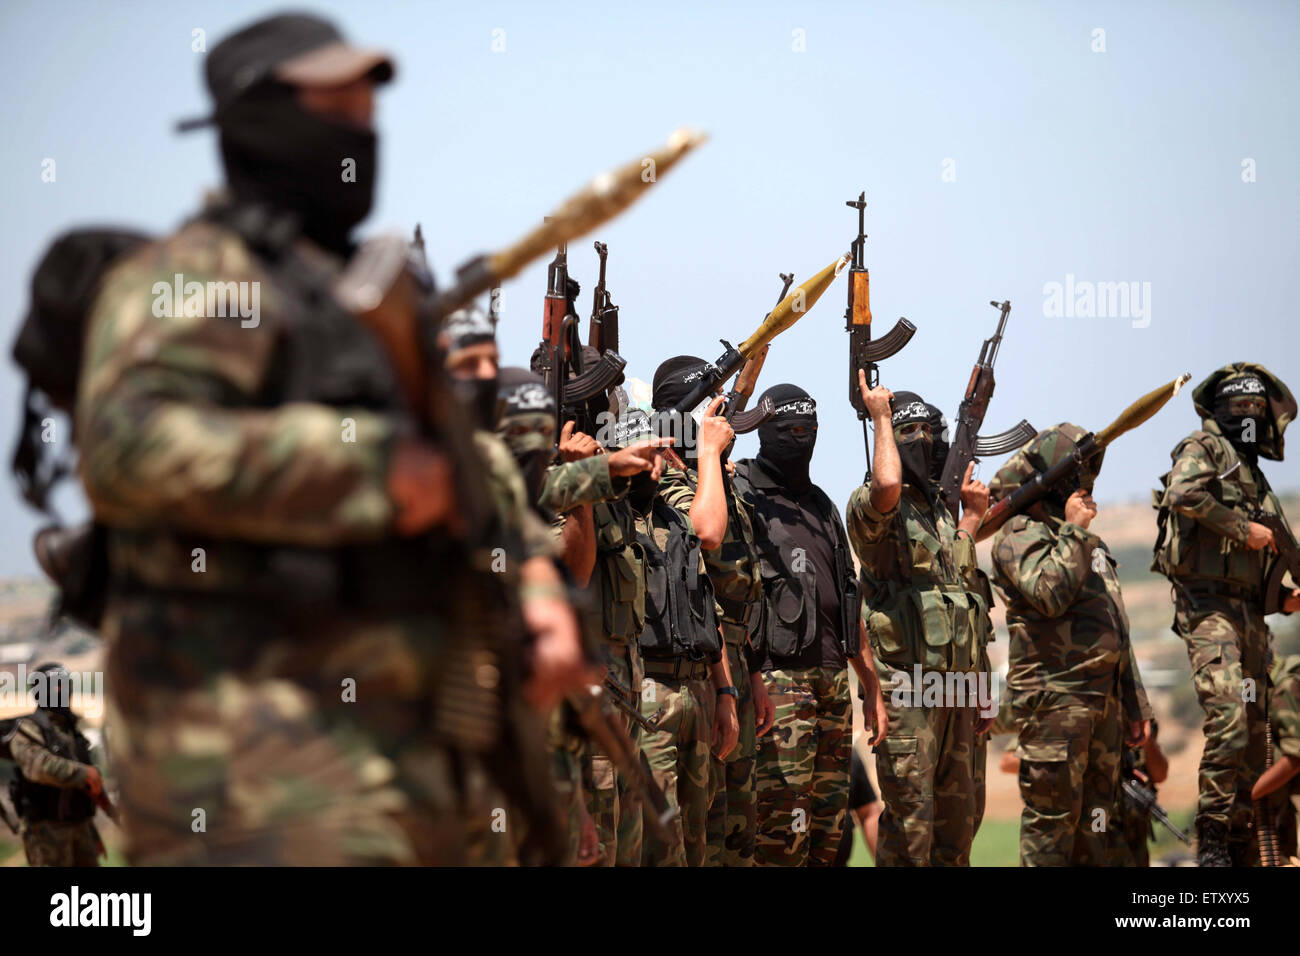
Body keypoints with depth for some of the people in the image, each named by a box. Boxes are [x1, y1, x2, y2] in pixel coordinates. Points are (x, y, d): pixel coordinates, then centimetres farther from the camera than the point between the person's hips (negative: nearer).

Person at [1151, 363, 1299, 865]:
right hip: (1208, 603, -9)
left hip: (1249, 611, 9)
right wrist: (1243, 527, -13)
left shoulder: (1254, 476, 23)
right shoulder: (1204, 447, 1)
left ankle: (1242, 847, 12)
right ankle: (1211, 841, -17)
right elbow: (1184, 493, -22)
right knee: (1228, 718, -22)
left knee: (1253, 734, 7)